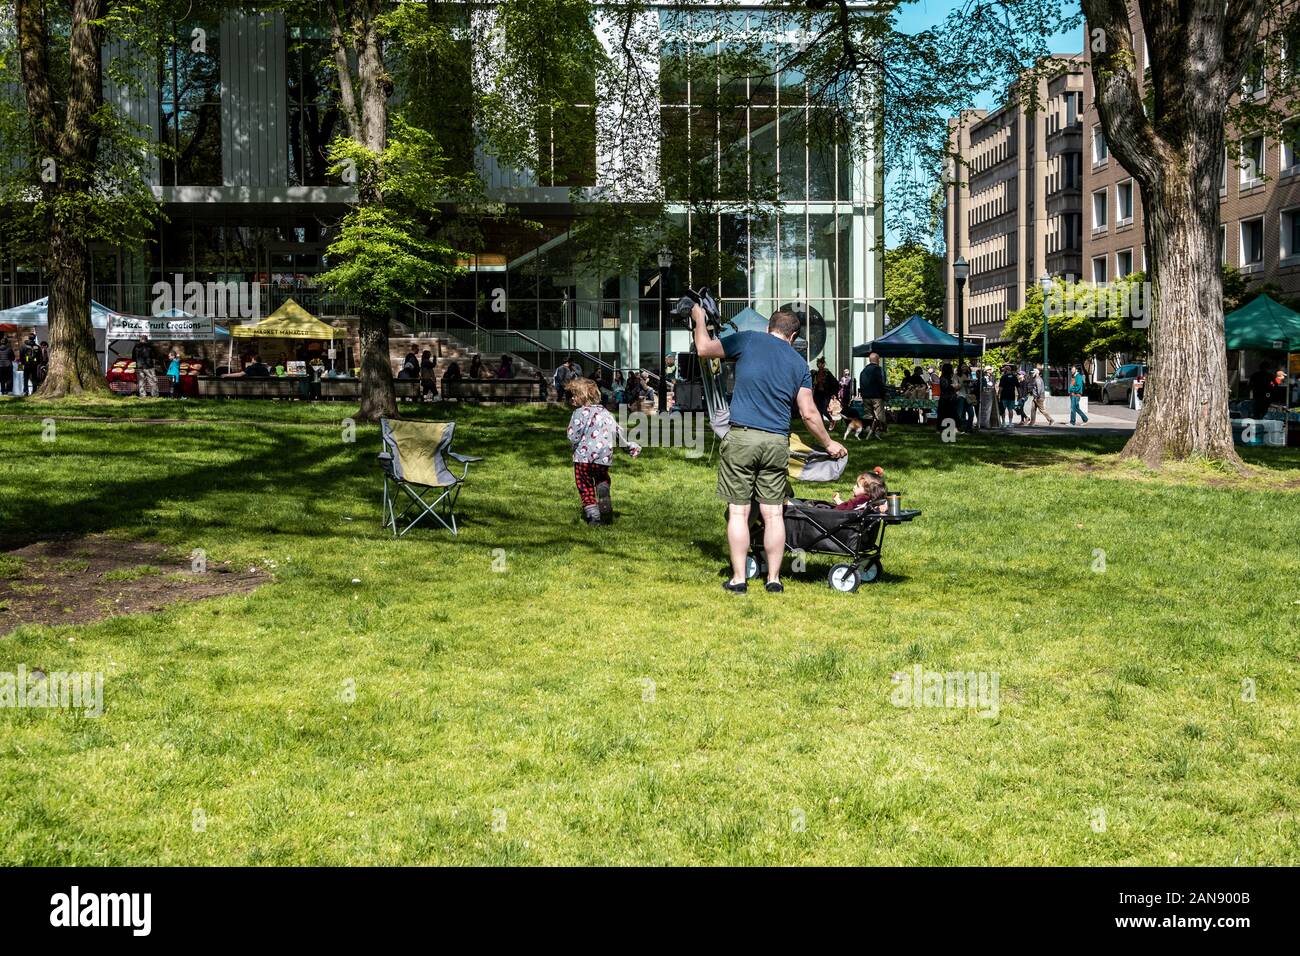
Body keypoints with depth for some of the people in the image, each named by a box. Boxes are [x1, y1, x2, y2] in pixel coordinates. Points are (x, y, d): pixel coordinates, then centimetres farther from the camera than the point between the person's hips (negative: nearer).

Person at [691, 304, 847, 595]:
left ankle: (738, 579, 3)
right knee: (773, 513, 8)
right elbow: (809, 413, 10)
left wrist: (699, 320, 24)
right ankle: (774, 578, 11)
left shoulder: (749, 340, 4)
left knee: (738, 511, 2)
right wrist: (829, 444, 23)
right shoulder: (799, 363, 13)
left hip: (741, 437, -2)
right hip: (777, 442, 3)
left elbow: (704, 349, 6)